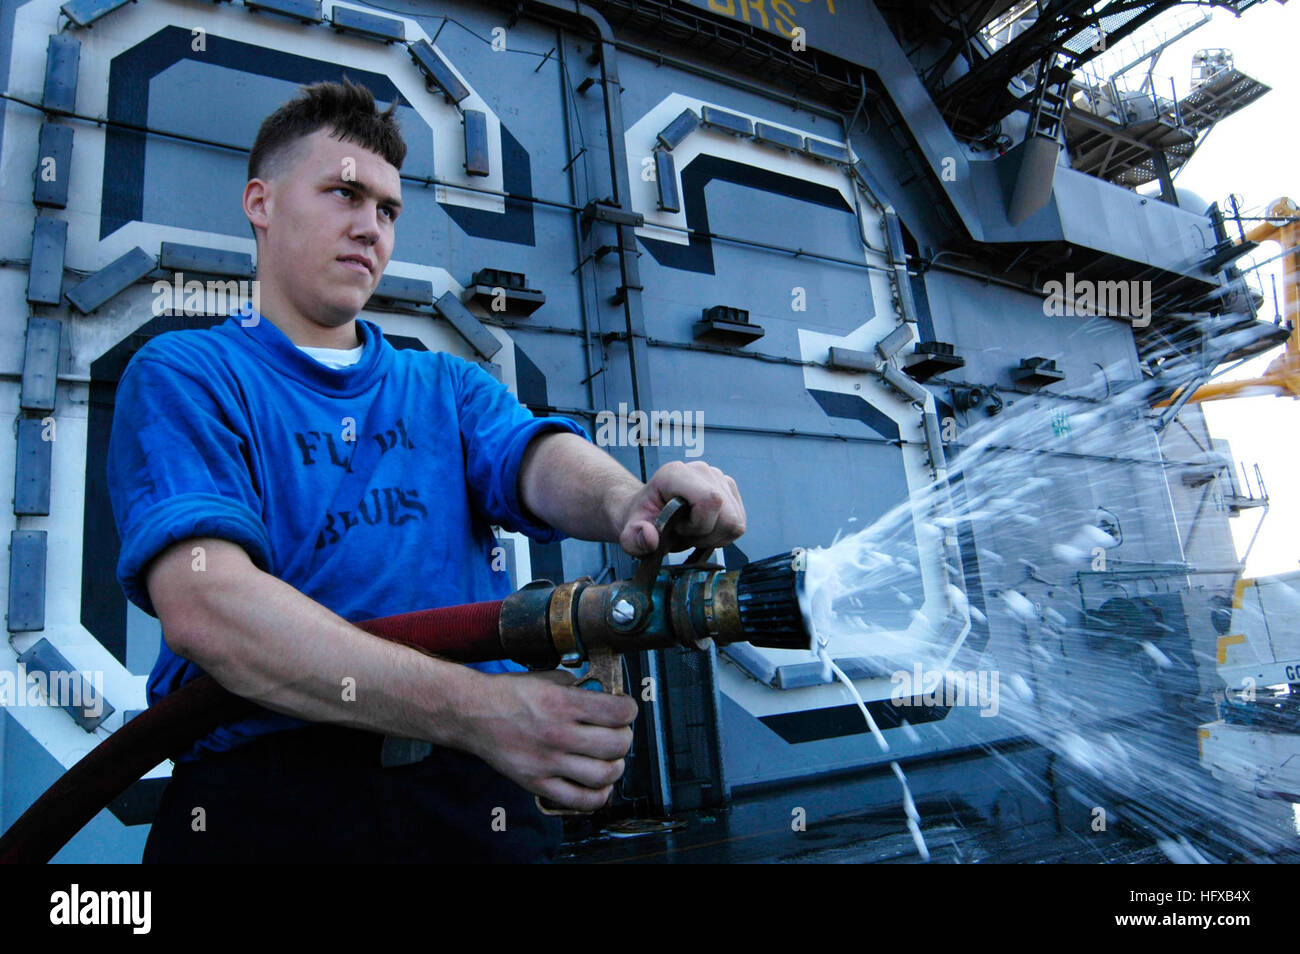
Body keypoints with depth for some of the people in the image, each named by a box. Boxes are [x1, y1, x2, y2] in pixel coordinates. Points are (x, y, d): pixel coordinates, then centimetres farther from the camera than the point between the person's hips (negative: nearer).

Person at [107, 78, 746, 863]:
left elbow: (535, 455, -3)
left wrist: (625, 500, -28)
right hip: (271, 793, -3)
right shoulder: (183, 374, 2)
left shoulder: (447, 386, 17)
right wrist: (475, 708, -26)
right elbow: (203, 604, -14)